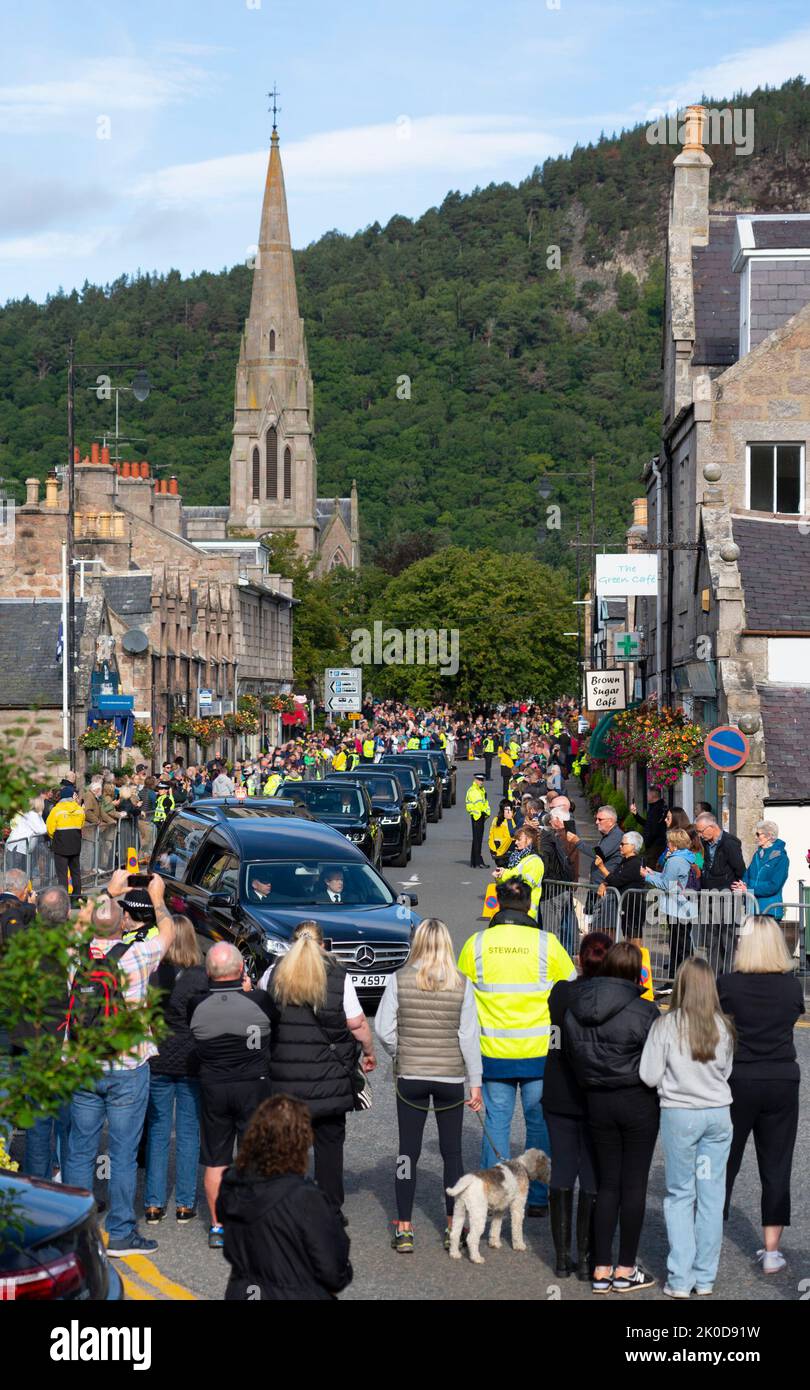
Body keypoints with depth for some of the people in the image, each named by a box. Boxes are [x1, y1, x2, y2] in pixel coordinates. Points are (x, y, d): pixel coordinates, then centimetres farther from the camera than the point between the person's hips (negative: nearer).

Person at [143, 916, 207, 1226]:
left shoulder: (150, 976, -9)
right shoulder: (202, 978, -11)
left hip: (156, 1062, 1)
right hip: (192, 1062, -1)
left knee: (157, 1132, 10)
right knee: (189, 1133, 9)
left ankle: (154, 1205, 11)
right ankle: (185, 1204, 12)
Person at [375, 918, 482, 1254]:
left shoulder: (399, 980, -6)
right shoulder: (462, 985, -6)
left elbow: (384, 1029, -6)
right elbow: (469, 1037, -5)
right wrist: (475, 1084, 0)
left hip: (410, 1076, 0)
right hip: (451, 1078, 0)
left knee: (408, 1151, 7)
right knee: (452, 1152, 11)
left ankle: (404, 1229, 8)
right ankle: (454, 1228, 16)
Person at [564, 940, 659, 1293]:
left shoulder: (576, 1008, -1)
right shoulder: (643, 1012, -17)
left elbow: (570, 1053, 5)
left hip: (596, 1102, 5)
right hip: (638, 1102, -4)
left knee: (607, 1183, 13)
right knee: (634, 1184, 6)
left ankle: (601, 1269, 12)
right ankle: (625, 1270, 12)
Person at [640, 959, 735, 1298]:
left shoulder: (665, 1026, -13)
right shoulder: (723, 1027, -5)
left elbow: (649, 1076, -11)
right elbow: (726, 1072, 7)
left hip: (679, 1114, -2)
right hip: (718, 1114, 2)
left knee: (680, 1195, 8)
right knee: (711, 1196, 10)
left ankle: (680, 1279, 6)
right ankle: (705, 1277, 16)